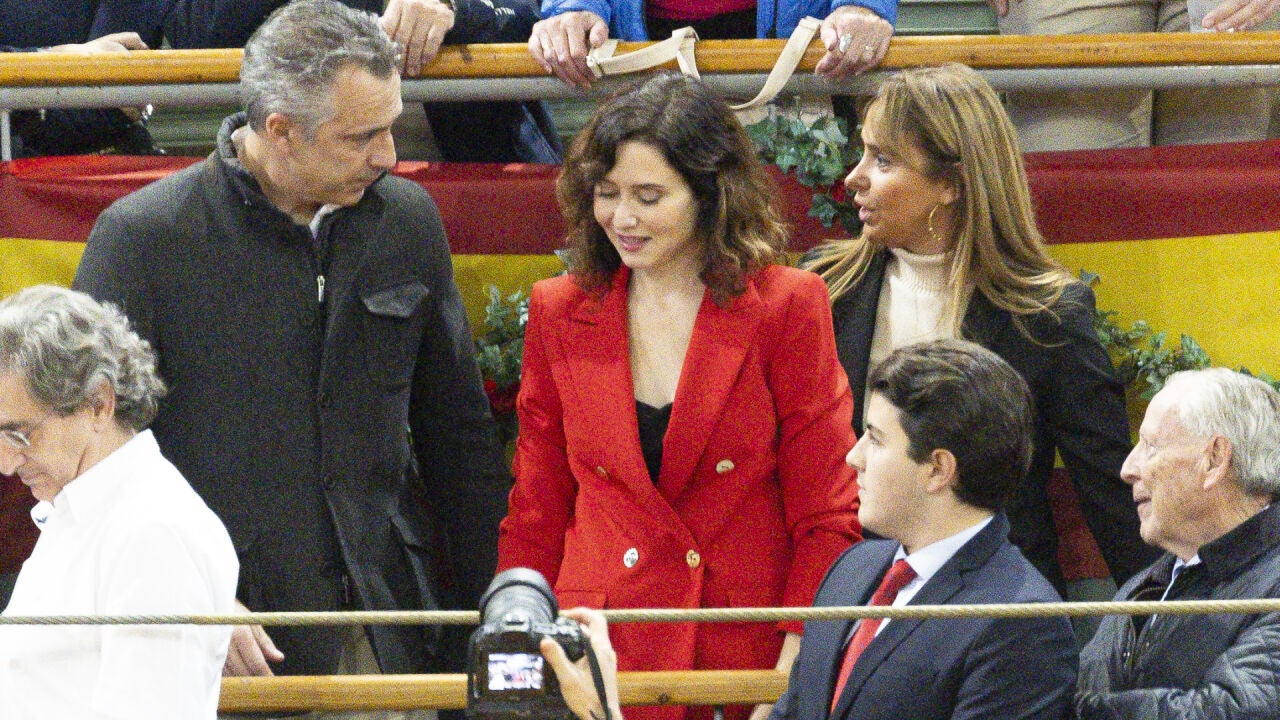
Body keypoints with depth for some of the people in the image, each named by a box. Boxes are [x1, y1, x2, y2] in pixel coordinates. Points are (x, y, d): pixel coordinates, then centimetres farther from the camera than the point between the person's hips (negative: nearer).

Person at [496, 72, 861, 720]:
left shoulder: (787, 308, -3)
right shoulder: (559, 313, 6)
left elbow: (827, 519, -3)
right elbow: (536, 513, 10)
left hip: (750, 656, -2)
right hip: (602, 657, 2)